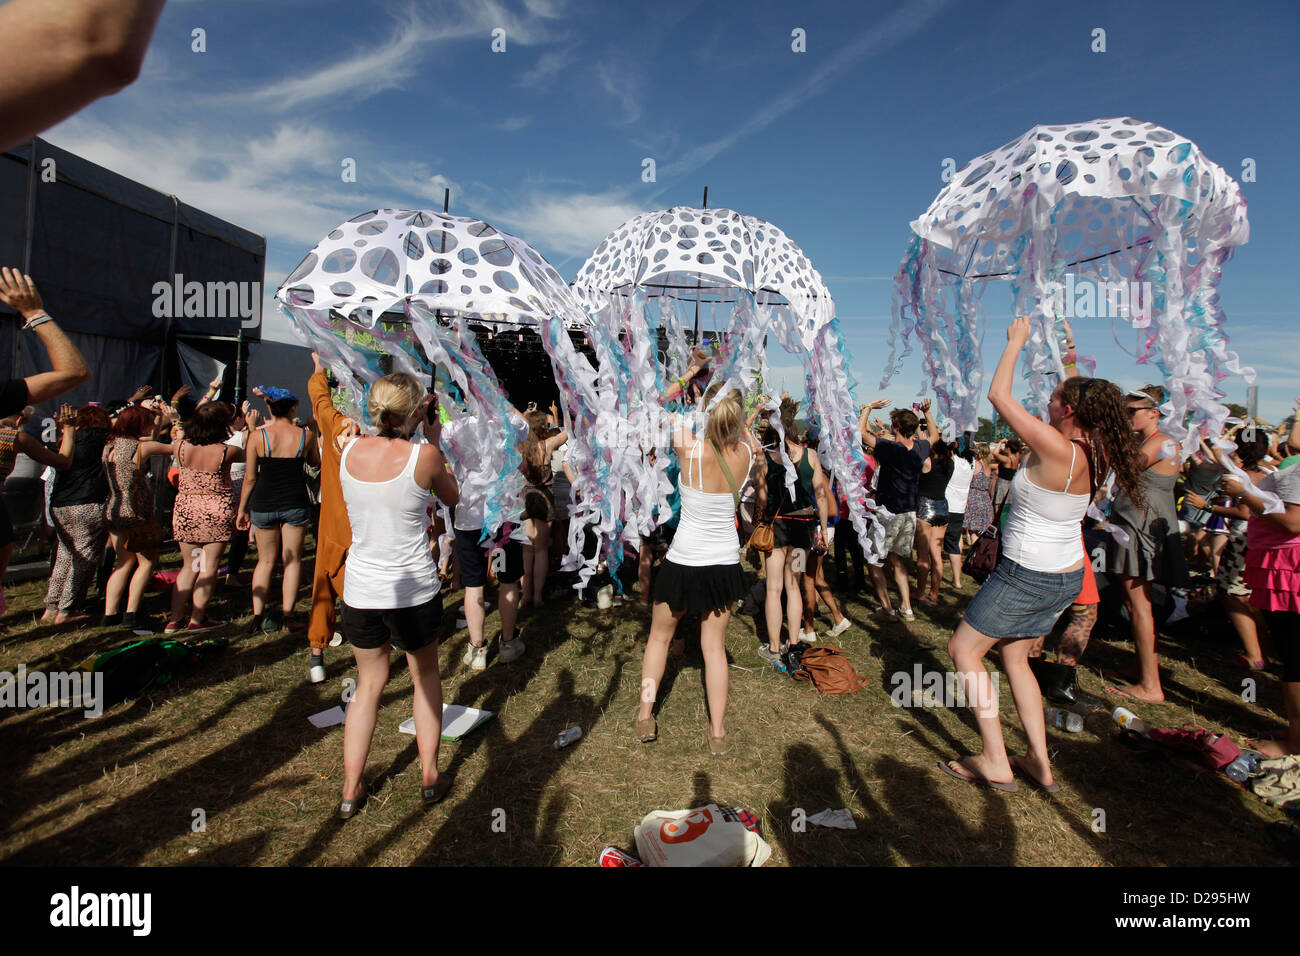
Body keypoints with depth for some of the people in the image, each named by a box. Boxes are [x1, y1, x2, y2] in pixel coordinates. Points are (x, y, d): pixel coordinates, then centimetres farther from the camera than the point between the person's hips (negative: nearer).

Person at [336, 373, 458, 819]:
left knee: (369, 685, 19)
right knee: (426, 676, 19)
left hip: (361, 588, 3)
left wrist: (416, 436, 15)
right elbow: (452, 497, 2)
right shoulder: (424, 456, -17)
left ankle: (350, 790, 23)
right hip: (413, 587, -3)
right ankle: (430, 777, 27)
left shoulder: (350, 450, -4)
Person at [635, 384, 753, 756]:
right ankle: (718, 733, 22)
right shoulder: (745, 454, -12)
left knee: (659, 636, 19)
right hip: (725, 562, 3)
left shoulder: (689, 449, -22)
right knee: (714, 646, 15)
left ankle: (645, 717, 28)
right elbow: (740, 432, 12)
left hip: (683, 560, -3)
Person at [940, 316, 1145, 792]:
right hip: (1067, 575, 9)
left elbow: (998, 395, -19)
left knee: (963, 649, 5)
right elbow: (1080, 389, 17)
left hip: (1027, 576, -9)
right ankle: (1040, 762, 23)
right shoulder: (1089, 450, -4)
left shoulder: (1056, 448, -26)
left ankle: (995, 761, 8)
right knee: (1014, 655, 21)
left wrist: (1017, 341, -7)